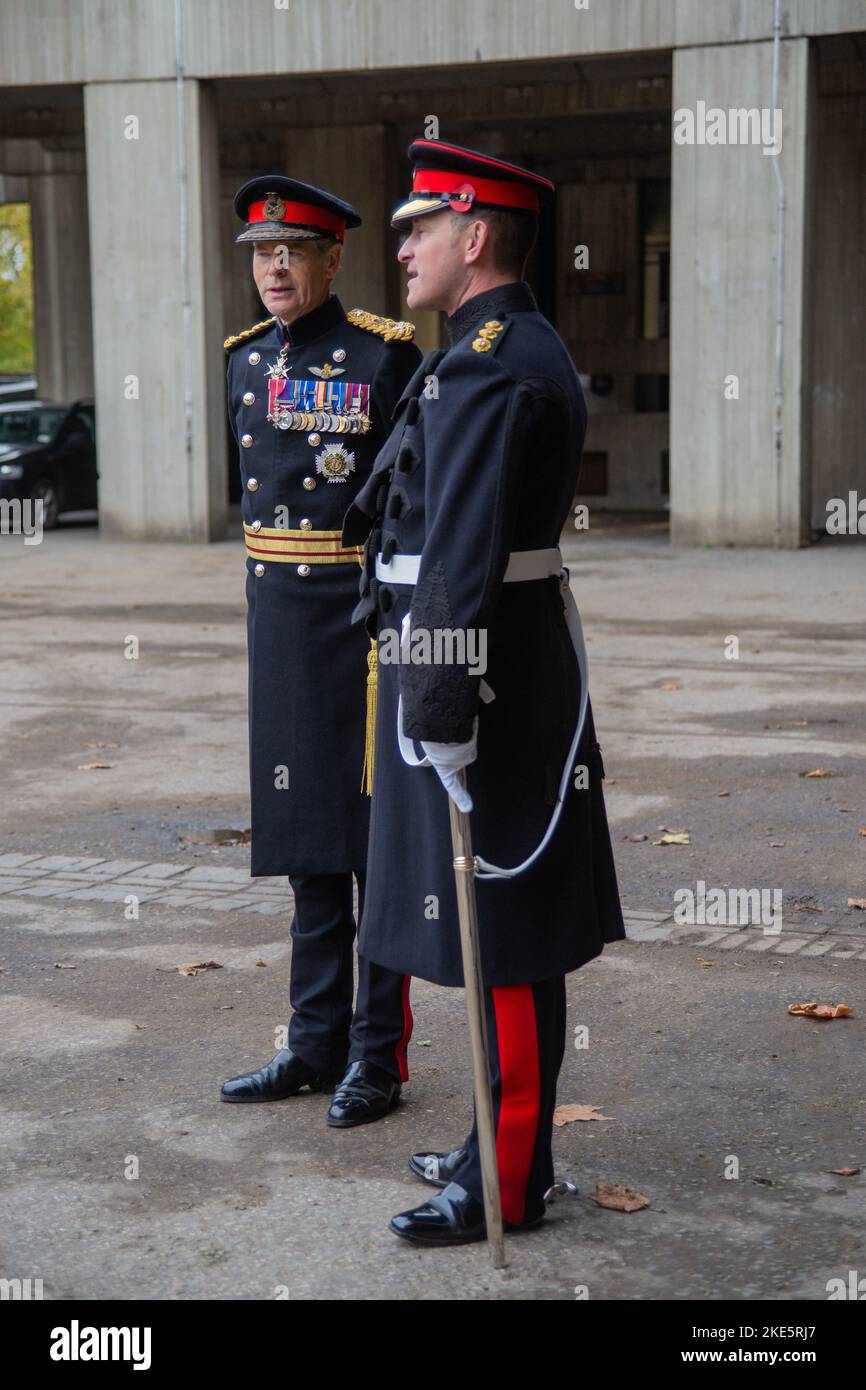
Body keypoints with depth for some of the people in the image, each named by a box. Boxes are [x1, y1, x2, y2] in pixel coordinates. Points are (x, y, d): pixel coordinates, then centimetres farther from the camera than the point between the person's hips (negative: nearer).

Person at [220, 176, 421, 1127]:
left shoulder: (386, 355, -8)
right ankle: (315, 1044, 23)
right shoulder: (245, 360, 10)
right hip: (278, 621, 6)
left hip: (364, 619, -6)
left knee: (376, 841, 1)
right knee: (306, 840, 12)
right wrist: (270, 605, 17)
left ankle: (378, 1057, 11)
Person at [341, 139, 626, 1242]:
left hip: (475, 673, -10)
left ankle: (507, 1184, 8)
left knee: (502, 940, -2)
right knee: (509, 929, 16)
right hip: (524, 665, 10)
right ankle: (505, 1146, 28)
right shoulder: (531, 351, 16)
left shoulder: (485, 367, -18)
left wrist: (440, 705, -25)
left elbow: (461, 559, -24)